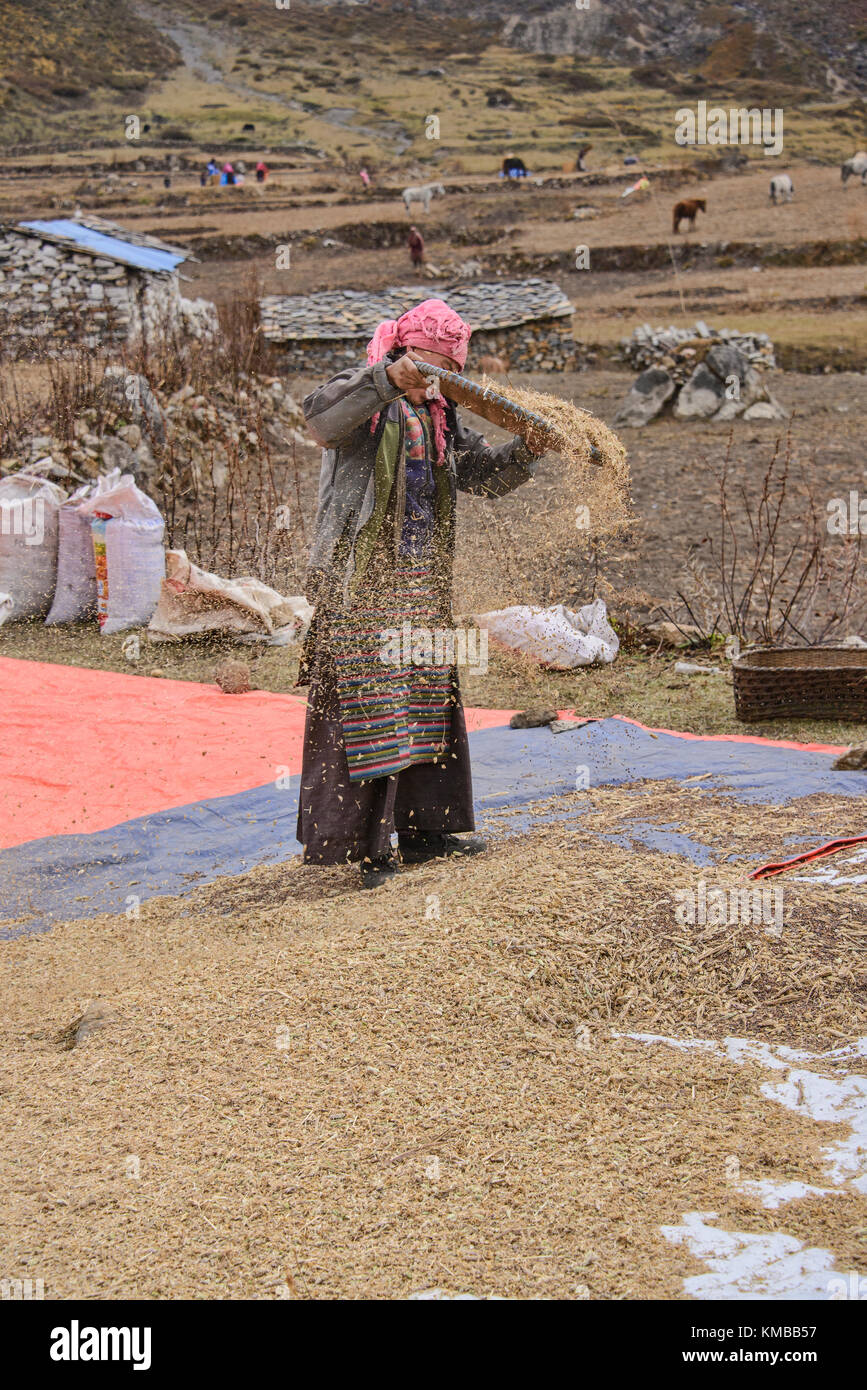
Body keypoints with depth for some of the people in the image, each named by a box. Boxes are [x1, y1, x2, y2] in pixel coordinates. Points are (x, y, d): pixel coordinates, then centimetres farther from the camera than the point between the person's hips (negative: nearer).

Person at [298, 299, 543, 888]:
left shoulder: (440, 419, 19)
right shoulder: (363, 394, -4)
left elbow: (487, 474, 21)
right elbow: (320, 417, -26)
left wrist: (529, 448, 3)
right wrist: (387, 379, -35)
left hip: (422, 585, 8)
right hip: (361, 579, -8)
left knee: (428, 700, 11)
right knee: (364, 702, -8)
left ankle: (421, 828, 21)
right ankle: (360, 843, -3)